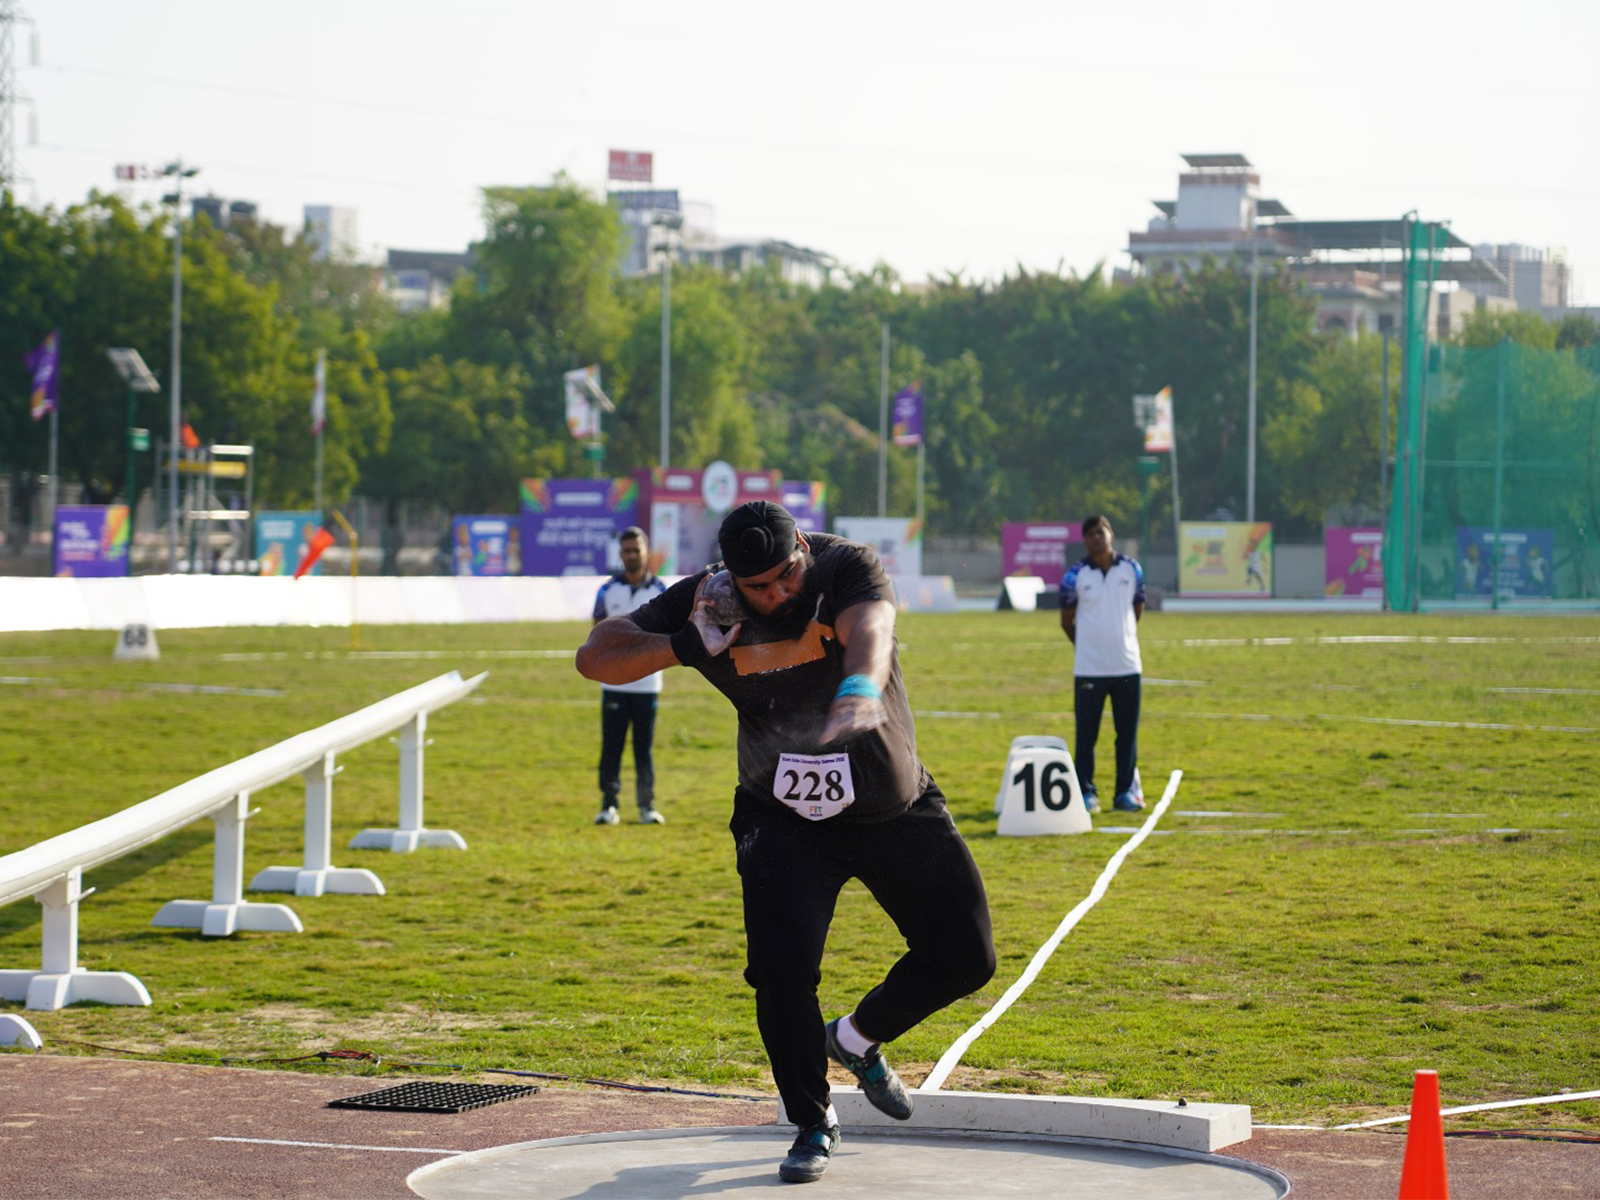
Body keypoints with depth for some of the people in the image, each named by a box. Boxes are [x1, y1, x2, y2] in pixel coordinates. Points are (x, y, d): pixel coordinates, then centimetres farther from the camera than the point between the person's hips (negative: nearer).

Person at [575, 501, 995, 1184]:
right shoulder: (704, 603, -15)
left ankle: (858, 1039, 30)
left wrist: (860, 686, -66)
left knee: (965, 958, 1)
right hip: (784, 818, -1)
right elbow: (595, 658, -16)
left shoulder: (848, 568, -20)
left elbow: (869, 627, -43)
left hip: (896, 809, 1)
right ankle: (813, 1124, 7)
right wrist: (689, 647, -31)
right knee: (782, 971, -17)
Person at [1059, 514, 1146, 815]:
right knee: (1086, 734, -1)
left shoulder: (1132, 570, 2)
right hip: (1088, 667, -2)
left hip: (1127, 665, 2)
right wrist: (1086, 647, 10)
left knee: (1128, 733, 5)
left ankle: (1126, 791, 13)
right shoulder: (1075, 575, -5)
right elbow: (1067, 620, 4)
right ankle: (1086, 792, 6)